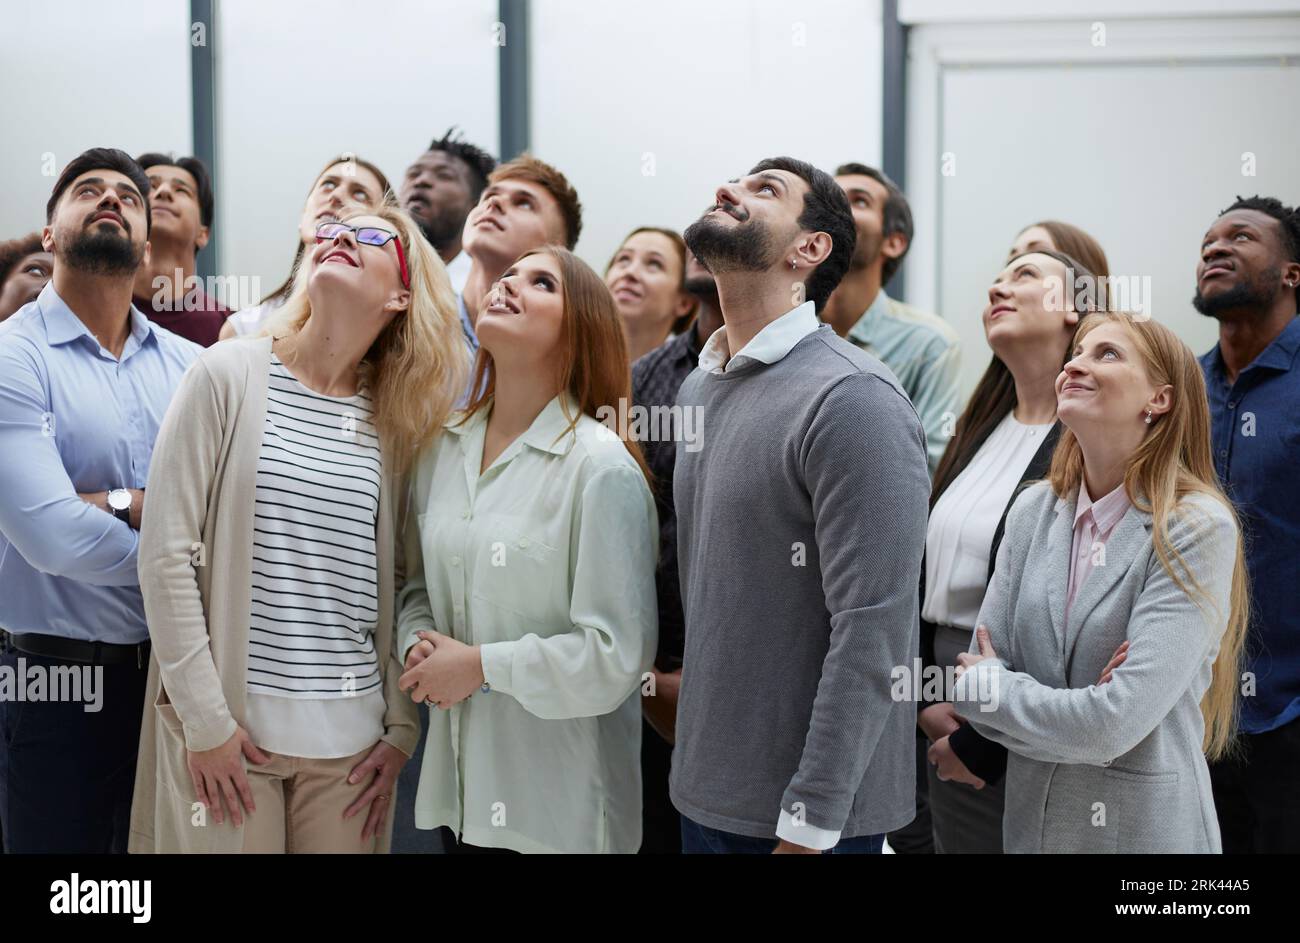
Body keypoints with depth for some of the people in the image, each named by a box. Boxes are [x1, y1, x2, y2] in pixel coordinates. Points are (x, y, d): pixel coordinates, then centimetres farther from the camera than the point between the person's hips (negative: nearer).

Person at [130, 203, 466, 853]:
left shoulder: (394, 421, 9)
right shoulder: (229, 375, -3)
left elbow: (400, 587, 11)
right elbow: (166, 554, -7)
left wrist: (401, 729, 7)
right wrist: (204, 720, -9)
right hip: (232, 725, -3)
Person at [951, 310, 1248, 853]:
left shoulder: (1198, 529, -17)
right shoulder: (1033, 511, 1)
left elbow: (1111, 726, -23)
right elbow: (980, 670, 0)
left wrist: (981, 687, -8)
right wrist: (1077, 712, -18)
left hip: (1146, 826, -5)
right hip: (1031, 819, 5)